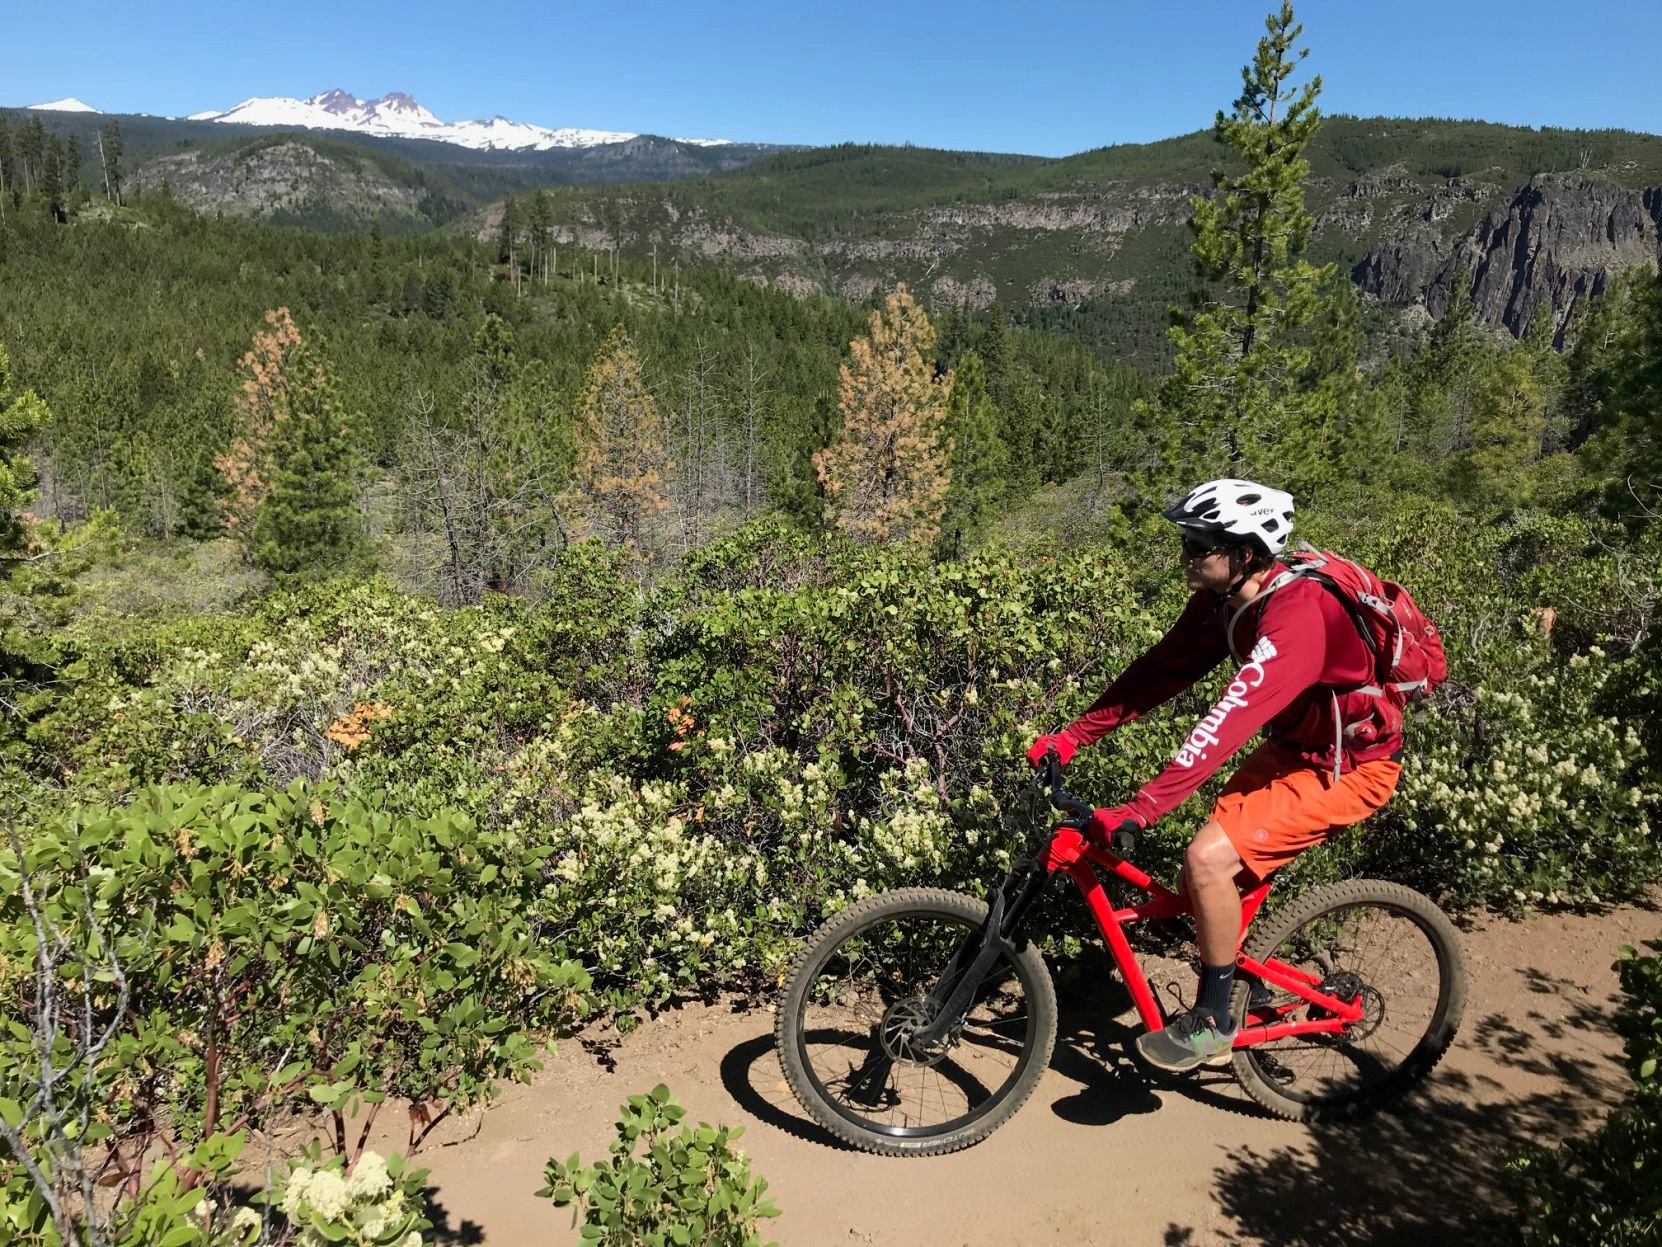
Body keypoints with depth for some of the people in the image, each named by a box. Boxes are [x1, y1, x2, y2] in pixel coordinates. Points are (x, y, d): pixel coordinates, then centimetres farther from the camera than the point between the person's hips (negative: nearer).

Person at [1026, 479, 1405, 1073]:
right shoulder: (1221, 600, -7)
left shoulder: (1295, 613, -34)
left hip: (1347, 764, -8)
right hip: (1289, 747, 8)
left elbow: (1229, 721, -42)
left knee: (1208, 861, -22)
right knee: (1202, 882, 4)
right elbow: (1159, 672, -4)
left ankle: (1212, 1024, -1)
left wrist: (1135, 812, -46)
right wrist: (1071, 736, -12)